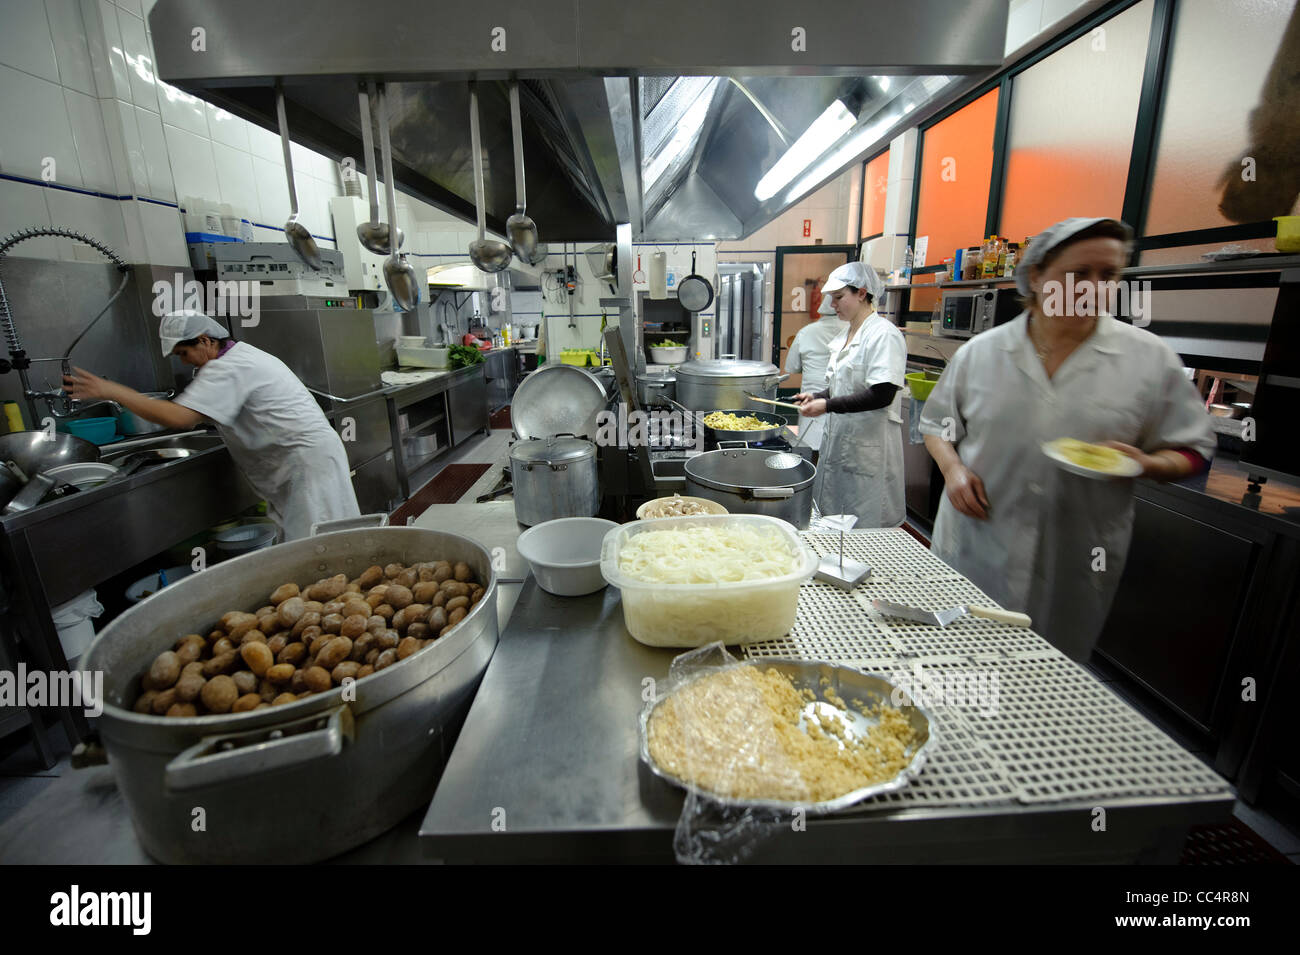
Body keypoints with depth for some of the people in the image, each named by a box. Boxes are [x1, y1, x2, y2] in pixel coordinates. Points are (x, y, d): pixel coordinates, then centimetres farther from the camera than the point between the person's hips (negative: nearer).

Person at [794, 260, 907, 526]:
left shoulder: (884, 334, -14)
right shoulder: (846, 333, 15)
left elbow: (882, 395, -22)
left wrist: (828, 405, -21)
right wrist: (817, 397, 5)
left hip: (869, 444, -9)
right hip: (839, 439, 9)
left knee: (864, 526, 0)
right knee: (830, 521, 15)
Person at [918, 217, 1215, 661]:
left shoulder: (1151, 358, -1)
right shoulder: (979, 352, 1)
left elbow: (1190, 450, 5)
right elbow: (937, 424, 9)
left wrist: (1144, 463, -17)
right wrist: (953, 468, -9)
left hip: (1075, 563, 0)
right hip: (976, 546, 1)